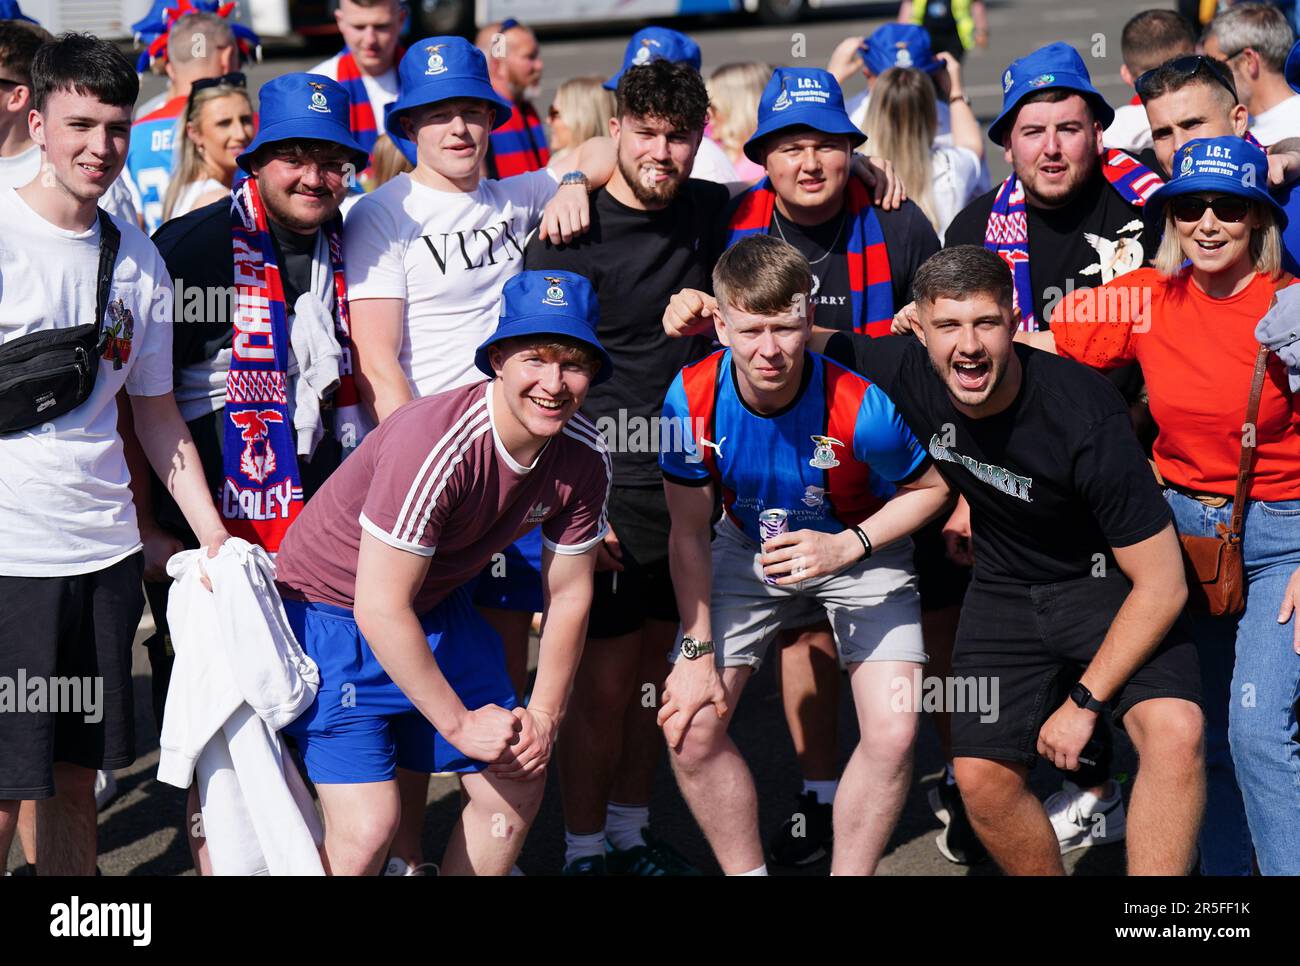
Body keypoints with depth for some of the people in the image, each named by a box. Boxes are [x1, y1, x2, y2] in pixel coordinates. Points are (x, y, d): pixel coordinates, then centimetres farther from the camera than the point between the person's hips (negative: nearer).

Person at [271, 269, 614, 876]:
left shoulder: (584, 457, -11)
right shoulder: (436, 445, -33)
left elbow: (568, 594, 4)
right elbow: (380, 608, -29)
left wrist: (544, 715, 0)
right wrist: (459, 722, -20)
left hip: (440, 607, 7)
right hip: (333, 613, -7)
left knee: (518, 786, 6)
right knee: (367, 829, -17)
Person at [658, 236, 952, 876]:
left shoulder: (860, 408, -32)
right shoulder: (693, 399, -24)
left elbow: (931, 488, -11)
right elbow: (690, 533, -9)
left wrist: (847, 547, -25)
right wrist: (697, 652, -10)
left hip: (860, 551, -2)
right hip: (748, 553, 2)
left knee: (892, 736, -17)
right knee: (688, 728, -10)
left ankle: (850, 875, 6)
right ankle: (747, 874, 11)